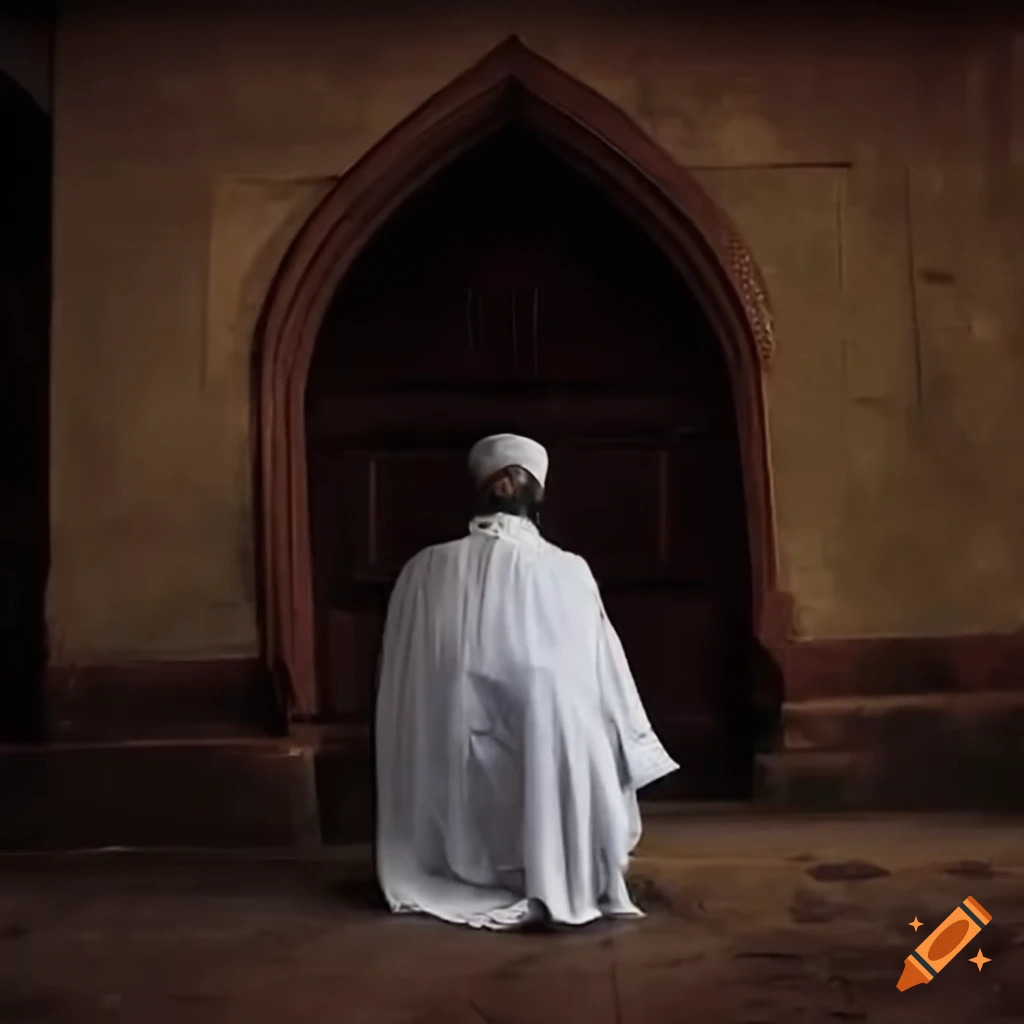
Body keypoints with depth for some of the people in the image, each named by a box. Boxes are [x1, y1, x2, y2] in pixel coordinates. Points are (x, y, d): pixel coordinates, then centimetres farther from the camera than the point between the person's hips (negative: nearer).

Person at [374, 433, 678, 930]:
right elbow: (605, 679, -1)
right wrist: (636, 751, 13)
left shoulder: (424, 571, -5)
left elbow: (397, 691, 5)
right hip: (550, 776, -2)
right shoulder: (565, 572, -9)